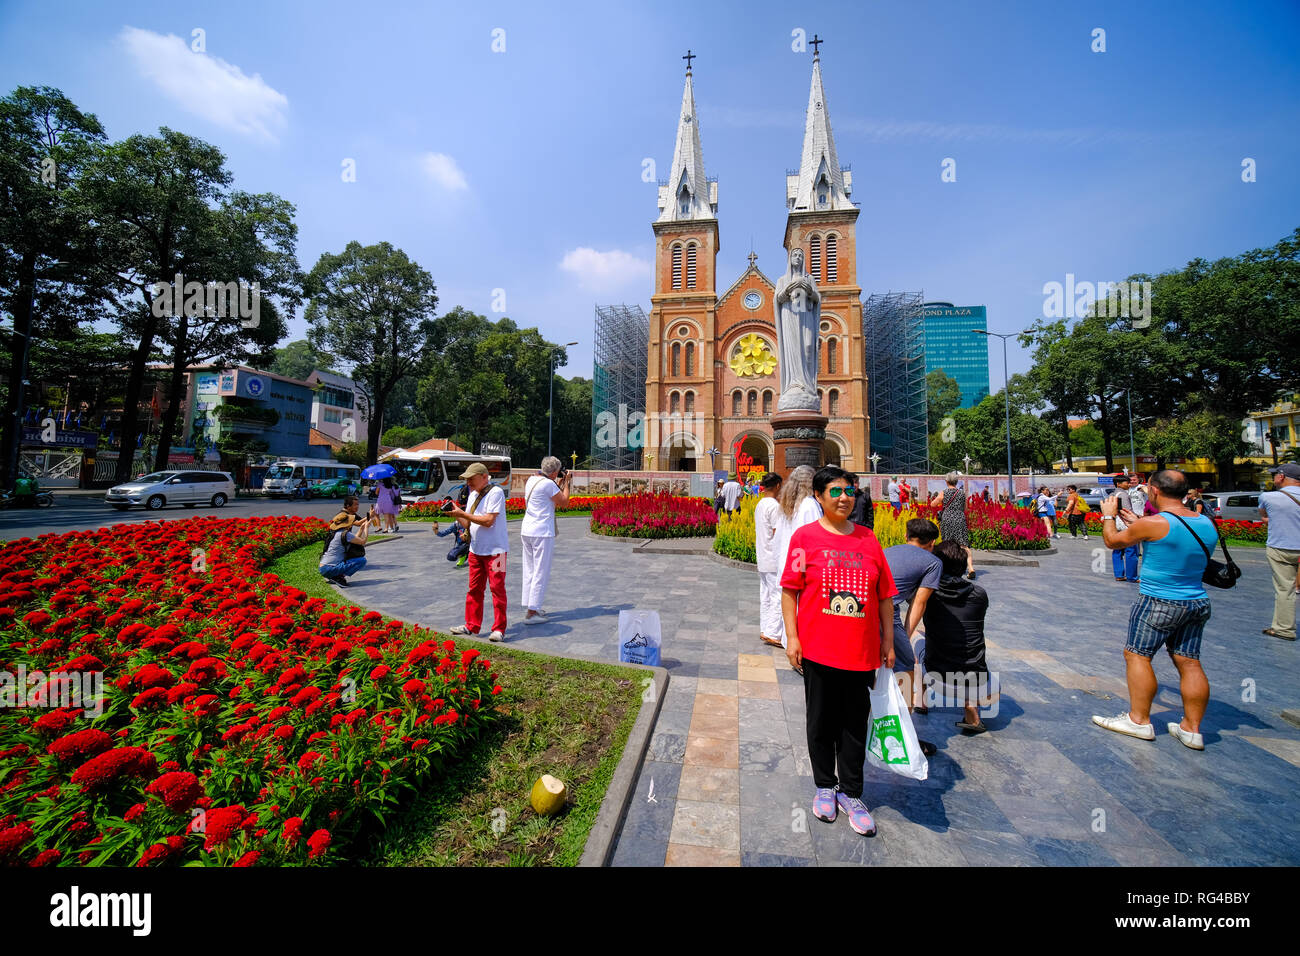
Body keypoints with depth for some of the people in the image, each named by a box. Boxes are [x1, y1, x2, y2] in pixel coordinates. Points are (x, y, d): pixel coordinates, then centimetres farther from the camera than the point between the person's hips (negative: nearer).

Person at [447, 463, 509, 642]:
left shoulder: (495, 492, -12)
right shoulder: (473, 495, 14)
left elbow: (488, 521, -20)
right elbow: (467, 524, 15)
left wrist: (462, 513, -16)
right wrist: (456, 514, -3)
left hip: (495, 550, -8)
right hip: (476, 550, 8)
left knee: (497, 588, -2)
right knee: (474, 589, 13)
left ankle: (499, 629, 6)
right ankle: (471, 625, 24)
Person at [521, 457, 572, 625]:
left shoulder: (531, 480, 11)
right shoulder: (548, 484, -15)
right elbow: (564, 503, -7)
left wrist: (559, 484, 19)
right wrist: (566, 483, 2)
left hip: (526, 531, 9)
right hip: (542, 533, -9)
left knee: (529, 571, 14)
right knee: (541, 573, -1)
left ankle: (531, 606, 24)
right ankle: (531, 613, 1)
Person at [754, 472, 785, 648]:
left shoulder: (760, 504, 12)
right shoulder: (775, 505, -16)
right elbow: (778, 534, -18)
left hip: (762, 559, 9)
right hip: (774, 560, -9)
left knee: (766, 595, 13)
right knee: (778, 595, -3)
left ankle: (765, 630, 20)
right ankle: (773, 633, -1)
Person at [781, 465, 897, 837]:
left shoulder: (868, 539, 5)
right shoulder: (805, 537, -5)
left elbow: (884, 595, 9)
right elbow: (789, 590, -4)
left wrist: (888, 642, 9)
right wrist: (791, 637, -8)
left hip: (861, 651, 3)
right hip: (817, 649, -2)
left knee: (855, 725, 13)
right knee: (821, 722, 13)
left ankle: (850, 793, 32)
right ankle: (824, 786, 35)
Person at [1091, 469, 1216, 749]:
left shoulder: (1153, 523, -18)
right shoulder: (1207, 524, 4)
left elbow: (1112, 541, -4)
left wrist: (1108, 516, 13)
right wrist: (1135, 521, 26)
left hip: (1159, 603, -7)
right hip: (1198, 603, 7)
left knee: (1137, 655, 3)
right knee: (1189, 663, 11)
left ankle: (1139, 720, 9)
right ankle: (1192, 729, 18)